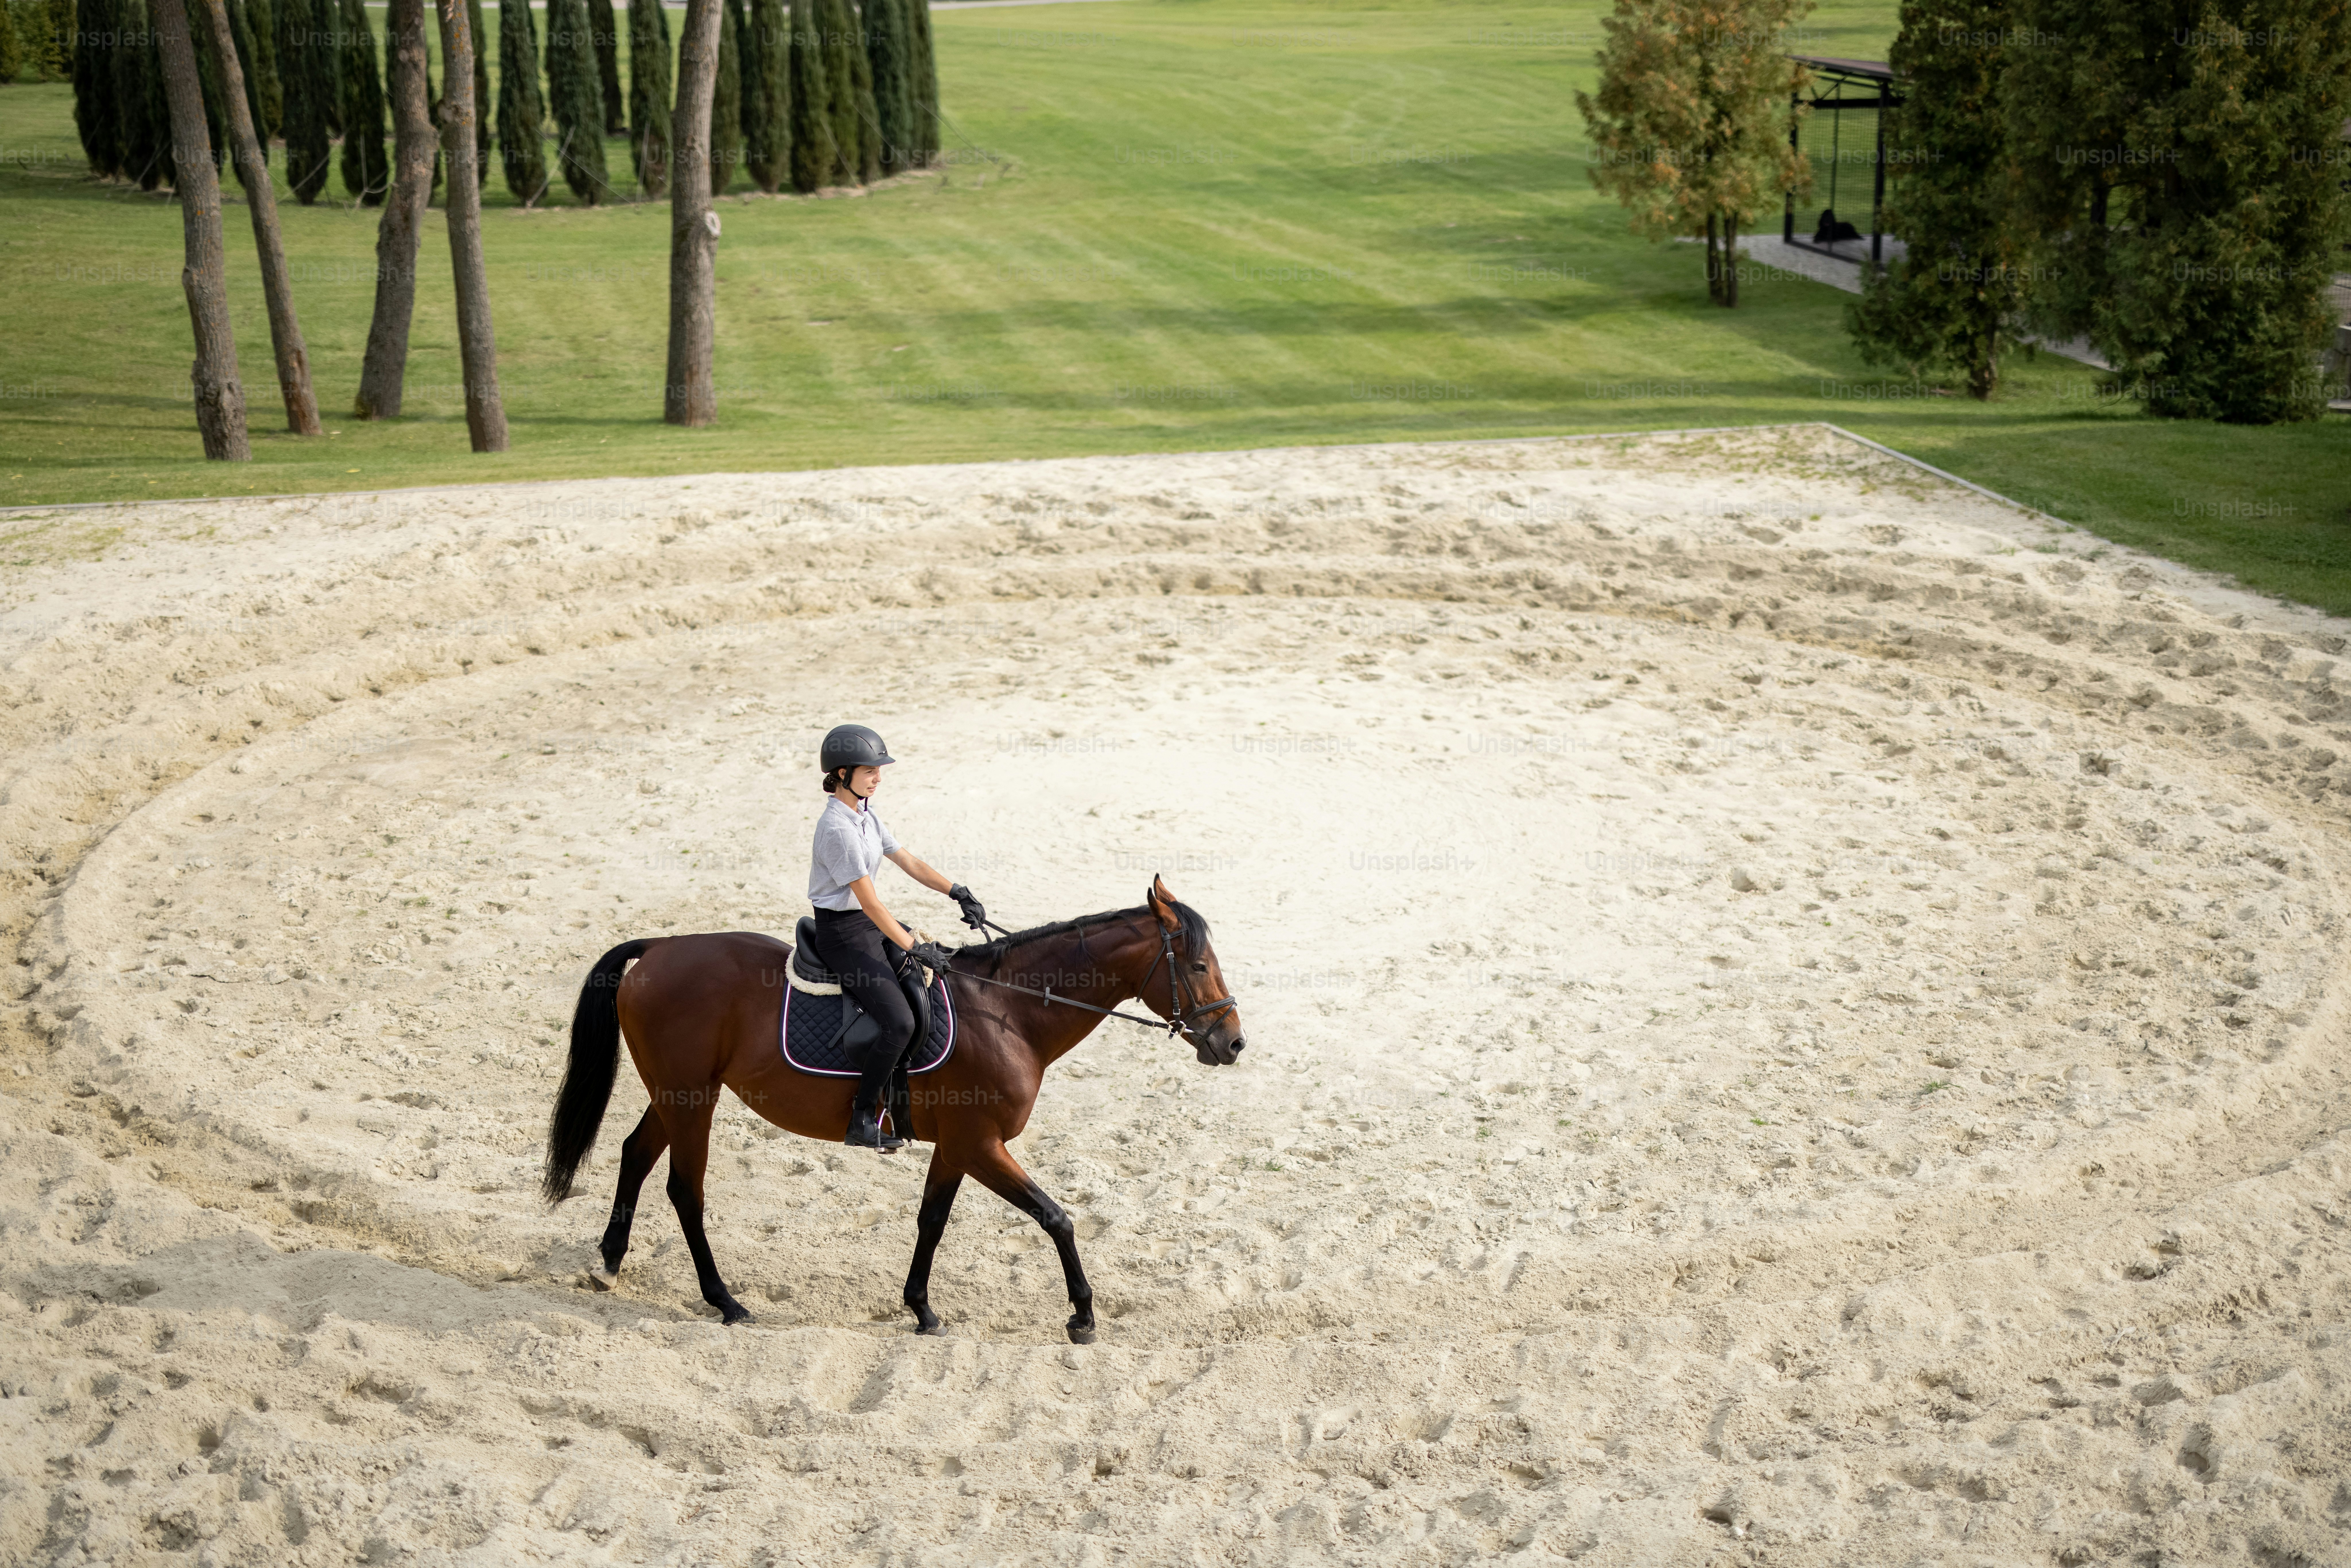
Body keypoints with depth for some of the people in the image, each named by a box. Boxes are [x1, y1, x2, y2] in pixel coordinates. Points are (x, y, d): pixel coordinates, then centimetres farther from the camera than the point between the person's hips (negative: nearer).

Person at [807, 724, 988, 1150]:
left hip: (872, 924, 10)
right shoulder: (837, 829, -23)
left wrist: (956, 891, 3)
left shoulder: (866, 815, 7)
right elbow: (869, 901, -24)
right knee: (900, 1023, -21)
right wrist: (914, 949, -23)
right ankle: (862, 1121, -9)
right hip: (843, 934, -10)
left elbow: (906, 861, 13)